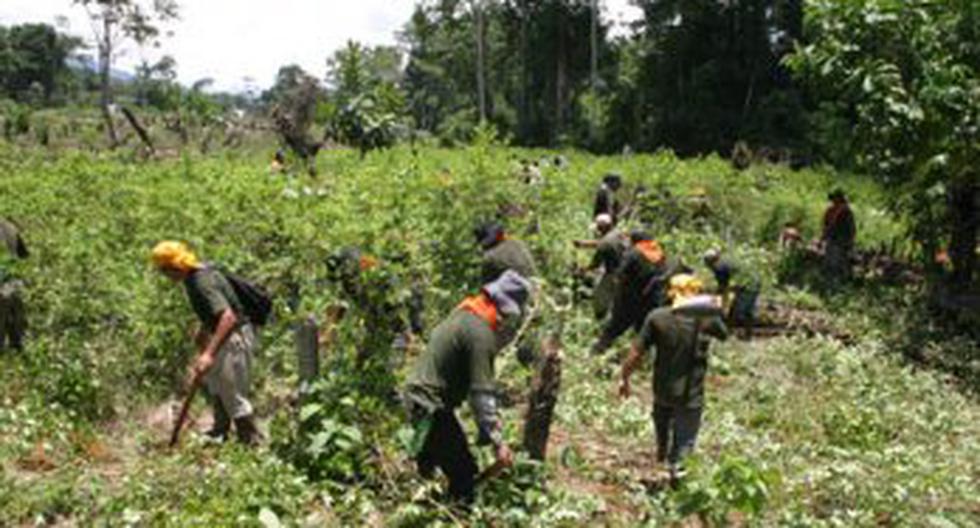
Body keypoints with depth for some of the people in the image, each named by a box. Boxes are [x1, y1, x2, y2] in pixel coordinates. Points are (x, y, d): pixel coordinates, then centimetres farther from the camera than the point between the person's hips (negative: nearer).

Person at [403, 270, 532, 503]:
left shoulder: (466, 314, 9)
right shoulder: (479, 332, -21)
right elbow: (480, 392, -22)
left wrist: (491, 418, 20)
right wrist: (497, 442, -18)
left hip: (419, 393, 10)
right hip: (430, 404, -10)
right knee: (464, 475, -7)